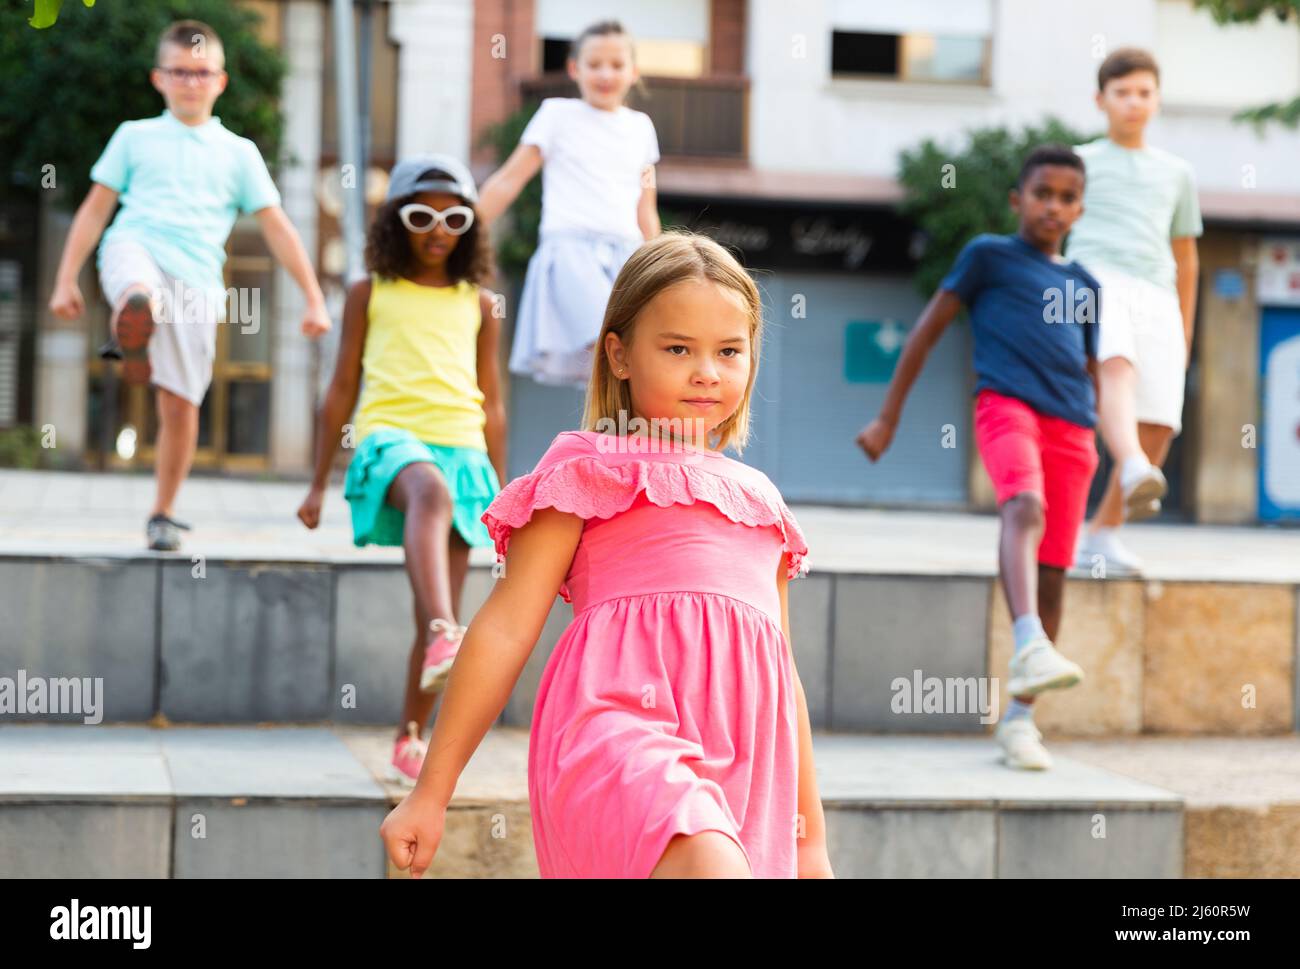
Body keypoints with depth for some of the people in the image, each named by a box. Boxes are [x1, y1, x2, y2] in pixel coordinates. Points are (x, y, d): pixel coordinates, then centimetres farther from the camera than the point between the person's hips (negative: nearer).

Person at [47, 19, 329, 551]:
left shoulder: (239, 152, 17)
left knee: (181, 404, 0)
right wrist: (66, 281, 11)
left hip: (195, 278, 1)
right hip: (135, 249, -1)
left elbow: (277, 228, 15)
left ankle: (162, 515, 14)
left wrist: (314, 299, 9)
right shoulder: (135, 137, 17)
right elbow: (95, 210, 17)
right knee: (141, 303, -44)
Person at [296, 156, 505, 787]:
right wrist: (318, 484, 14)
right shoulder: (371, 294, 13)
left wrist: (500, 497, 19)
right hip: (390, 436, -3)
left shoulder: (479, 305, 18)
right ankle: (446, 634, -62)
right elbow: (341, 391, 15)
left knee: (433, 617, 1)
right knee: (431, 490, -41)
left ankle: (409, 741, 14)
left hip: (462, 449, 3)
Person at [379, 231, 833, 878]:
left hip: (742, 767, 6)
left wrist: (812, 835, 30)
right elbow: (506, 629, 6)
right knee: (711, 865, -35)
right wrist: (430, 793, 3)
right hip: (620, 723, -6)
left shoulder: (757, 497, 27)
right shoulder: (590, 468, 11)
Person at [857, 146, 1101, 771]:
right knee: (1024, 508, -34)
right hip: (1007, 406, -5)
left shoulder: (1084, 286, 23)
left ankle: (1019, 716, 10)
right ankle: (1029, 647, -54)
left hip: (1071, 429, 5)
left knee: (1053, 574, 1)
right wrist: (888, 419, 8)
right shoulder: (989, 255, 11)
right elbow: (928, 329, 11)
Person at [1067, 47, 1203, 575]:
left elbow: (1185, 256, 28)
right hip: (1095, 280, -4)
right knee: (1118, 368, -35)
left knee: (1159, 428, -9)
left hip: (1155, 298, 4)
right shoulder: (1079, 163, 17)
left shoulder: (1177, 173, 25)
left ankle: (1101, 535, 5)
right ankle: (1134, 473, -61)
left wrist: (1185, 335, 25)